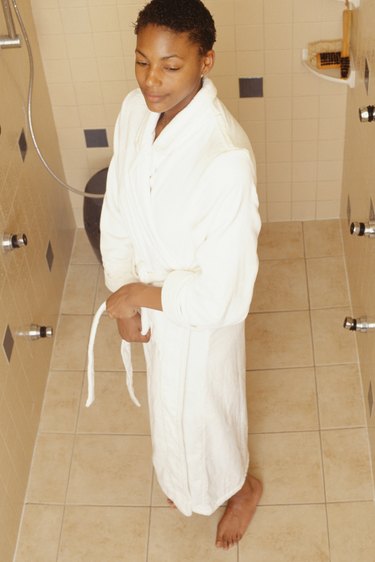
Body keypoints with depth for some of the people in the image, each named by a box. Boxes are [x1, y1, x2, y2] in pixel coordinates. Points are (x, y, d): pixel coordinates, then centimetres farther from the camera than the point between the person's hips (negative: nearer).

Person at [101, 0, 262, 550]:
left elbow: (219, 296, -33)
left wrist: (137, 295, -20)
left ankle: (239, 486, 55)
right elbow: (116, 211, -1)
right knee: (169, 398, 31)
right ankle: (186, 478, 63)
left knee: (204, 407, 20)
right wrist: (125, 299, -9)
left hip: (201, 318, -6)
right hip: (152, 301, 7)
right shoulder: (135, 109, -13)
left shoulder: (227, 158, -36)